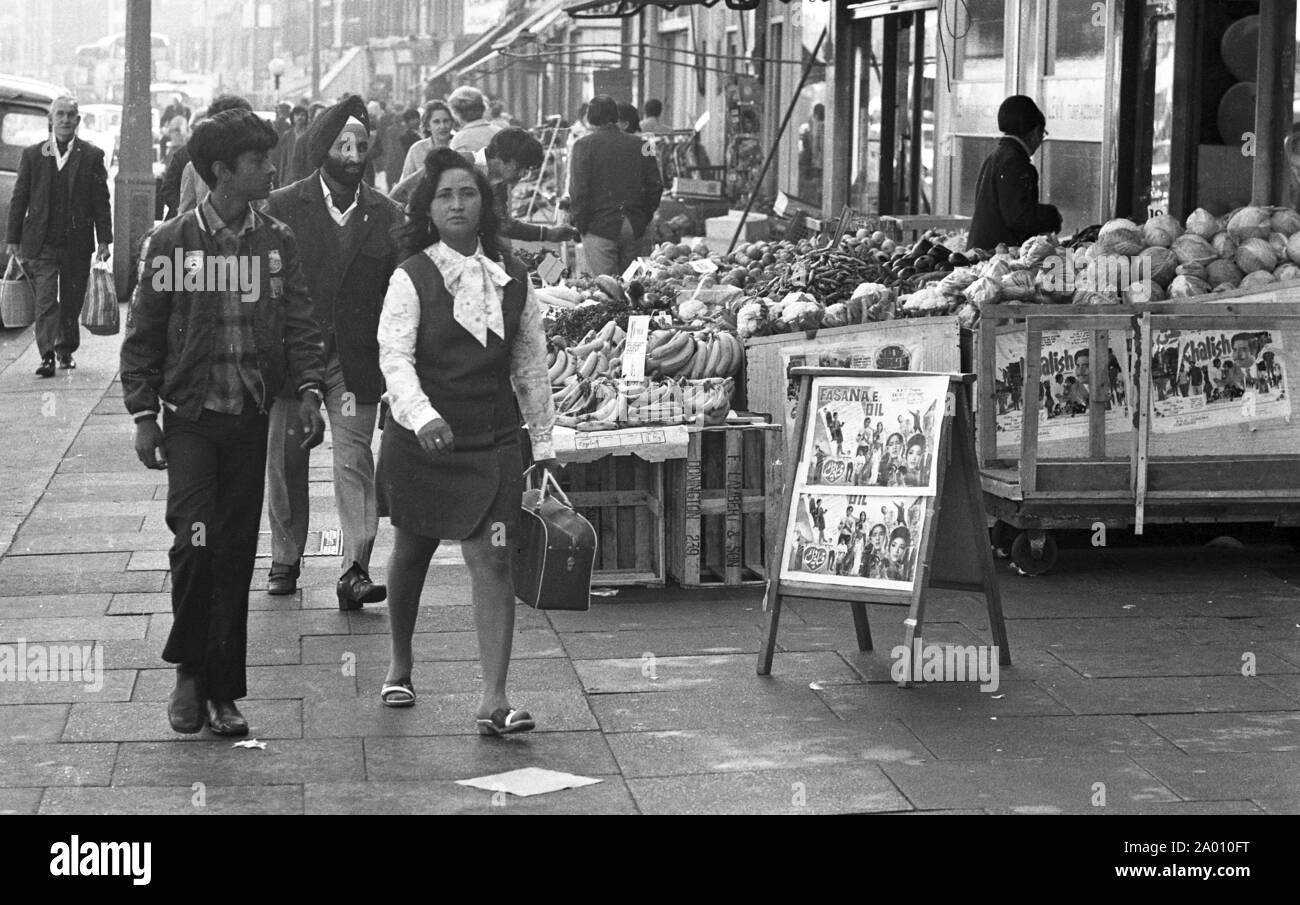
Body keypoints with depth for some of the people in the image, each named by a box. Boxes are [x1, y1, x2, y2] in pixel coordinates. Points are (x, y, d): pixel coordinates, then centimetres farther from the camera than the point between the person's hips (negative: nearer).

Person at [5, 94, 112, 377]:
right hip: (41, 244, -1)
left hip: (78, 244, 1)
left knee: (72, 302, 10)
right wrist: (13, 239, 3)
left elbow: (101, 201, 3)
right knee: (46, 301, -9)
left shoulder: (92, 156, 3)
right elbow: (18, 199, 6)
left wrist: (104, 239, -2)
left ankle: (66, 350, 27)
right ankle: (47, 356, -12)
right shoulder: (32, 154, 4)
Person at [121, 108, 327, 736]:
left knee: (236, 555, 5)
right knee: (196, 541, -16)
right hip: (190, 417, -3)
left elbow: (299, 325, 5)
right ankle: (189, 669, 6)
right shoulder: (171, 243, -2)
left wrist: (308, 389, -10)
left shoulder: (276, 243, 5)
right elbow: (142, 335, 2)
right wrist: (143, 413, -4)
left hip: (252, 419, 3)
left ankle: (223, 690, 15)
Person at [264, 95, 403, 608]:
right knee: (285, 461, 10)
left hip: (355, 361, 0)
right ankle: (285, 561, 25)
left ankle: (355, 572, -10)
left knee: (355, 461, -8)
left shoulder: (386, 217, 4)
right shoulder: (282, 209, 0)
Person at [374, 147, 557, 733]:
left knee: (492, 560, -9)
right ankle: (401, 666, 38)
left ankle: (494, 699, -12)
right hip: (420, 439, -1)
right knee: (412, 552, 16)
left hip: (492, 443, 1)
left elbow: (530, 365, 11)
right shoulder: (411, 279, -7)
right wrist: (423, 417, -36)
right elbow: (395, 356, -19)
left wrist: (543, 442, 12)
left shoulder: (512, 279, 4)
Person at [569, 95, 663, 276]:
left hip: (600, 227, -3)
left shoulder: (584, 145, -5)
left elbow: (580, 189, -10)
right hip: (636, 227, 3)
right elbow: (655, 186, 5)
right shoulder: (640, 145, 6)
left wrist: (579, 224, -1)